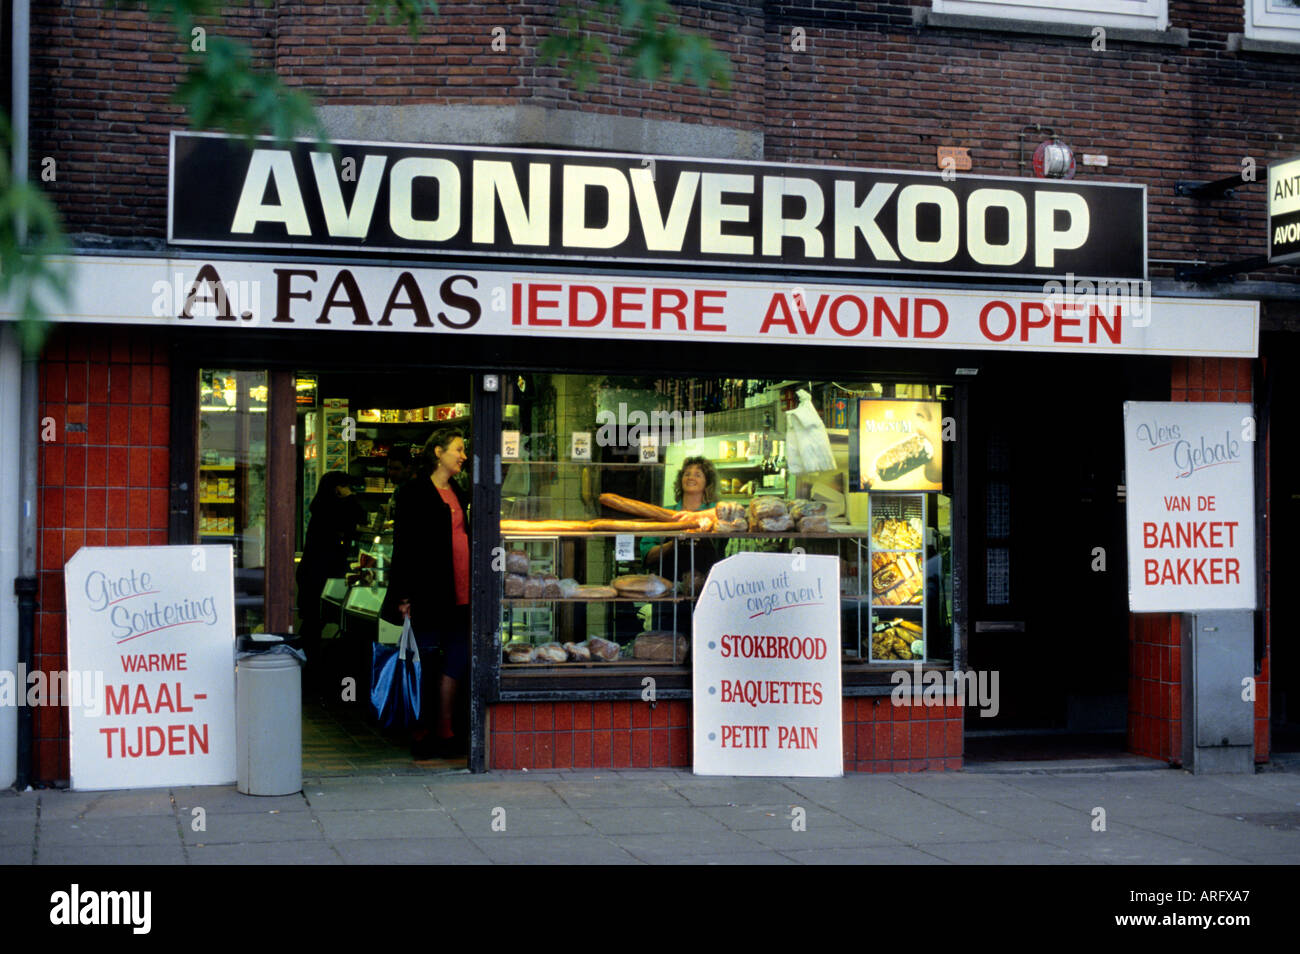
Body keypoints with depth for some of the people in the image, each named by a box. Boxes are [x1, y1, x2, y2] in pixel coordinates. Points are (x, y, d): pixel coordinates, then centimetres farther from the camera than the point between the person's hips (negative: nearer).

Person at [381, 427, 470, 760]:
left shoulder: (458, 494, 18)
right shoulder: (414, 493, -5)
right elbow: (404, 545, -9)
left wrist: (469, 588, 17)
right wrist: (404, 594, -13)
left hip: (457, 592, 7)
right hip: (428, 592, -7)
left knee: (458, 660, 4)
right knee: (427, 661, -1)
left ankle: (443, 730, 13)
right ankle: (423, 732, 8)